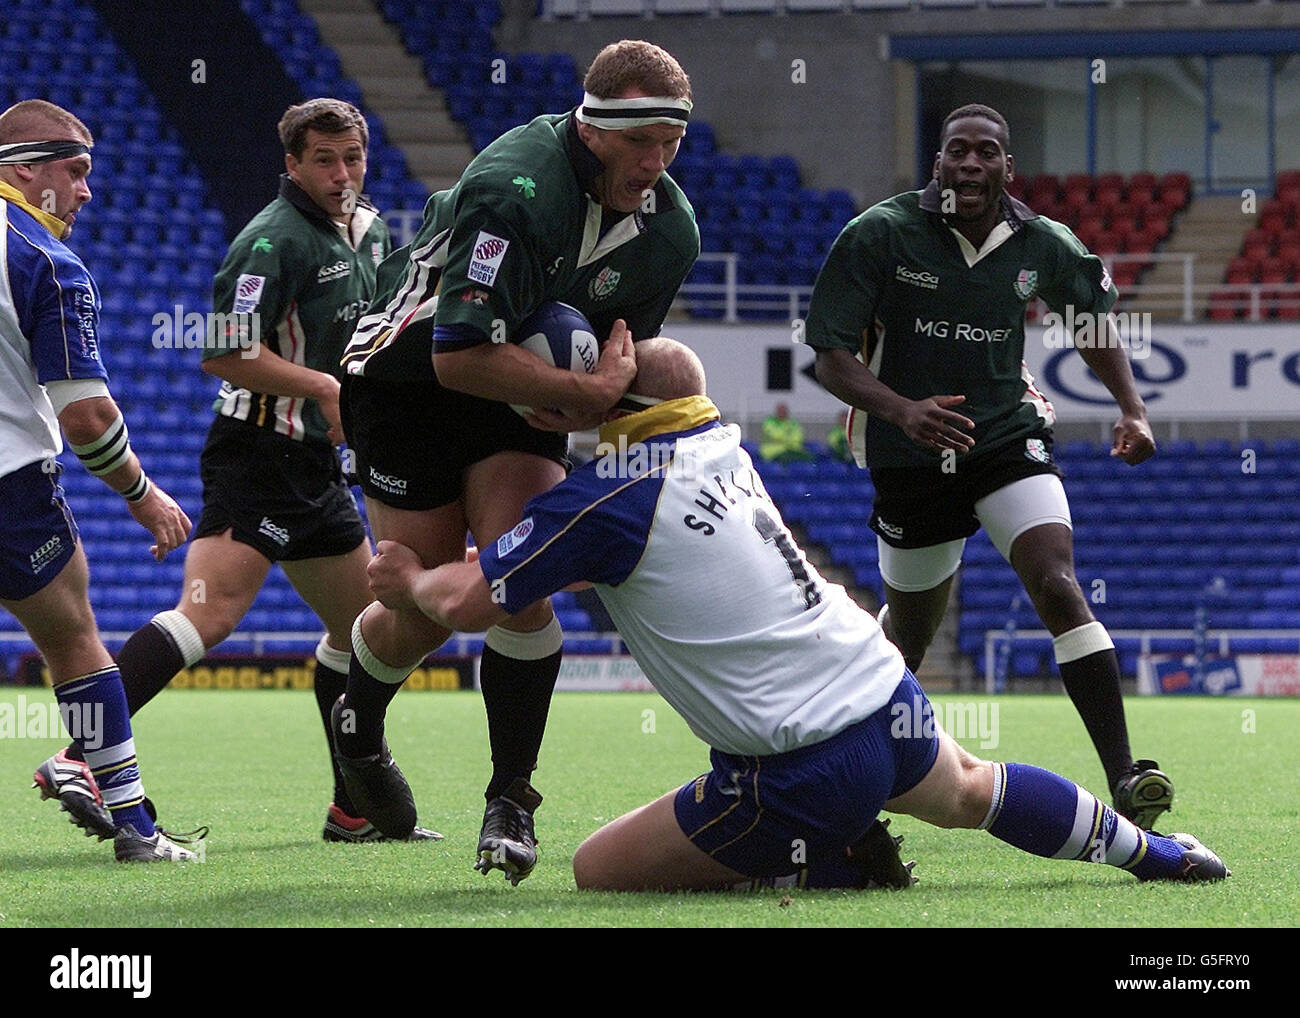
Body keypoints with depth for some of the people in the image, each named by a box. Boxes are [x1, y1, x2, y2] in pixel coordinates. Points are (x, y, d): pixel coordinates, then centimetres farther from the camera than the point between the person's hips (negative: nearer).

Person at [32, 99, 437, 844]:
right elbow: (226, 354, -20)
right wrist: (323, 385, -18)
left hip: (317, 466, 10)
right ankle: (83, 756, -32)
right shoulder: (274, 241, -14)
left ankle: (357, 809, 23)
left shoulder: (367, 231, 14)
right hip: (258, 461, -10)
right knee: (209, 614, -24)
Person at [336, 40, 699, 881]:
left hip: (523, 395, 5)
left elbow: (623, 360, 2)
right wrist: (585, 390, -36)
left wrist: (592, 398, -20)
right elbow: (460, 354, -38)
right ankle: (357, 722, 33)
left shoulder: (671, 227, -12)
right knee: (425, 608, 0)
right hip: (410, 378, -5)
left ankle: (511, 801, -4)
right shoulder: (515, 187, -34)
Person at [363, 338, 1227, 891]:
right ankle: (1145, 849, 48)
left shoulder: (607, 499, -13)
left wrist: (411, 579, 8)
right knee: (967, 788, 39)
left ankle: (823, 868, -7)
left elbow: (467, 603, -12)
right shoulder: (724, 448, 8)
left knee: (596, 870, 1)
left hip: (803, 773, -8)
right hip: (891, 700, 8)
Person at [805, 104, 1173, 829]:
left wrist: (1133, 410, 1)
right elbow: (831, 356, -14)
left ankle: (1126, 779, -29)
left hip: (1009, 438, 1)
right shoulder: (882, 234, -13)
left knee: (1058, 587, -22)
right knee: (910, 635, 12)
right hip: (910, 460, 0)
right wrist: (902, 409, -32)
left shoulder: (1040, 245, -4)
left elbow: (1093, 314, 15)